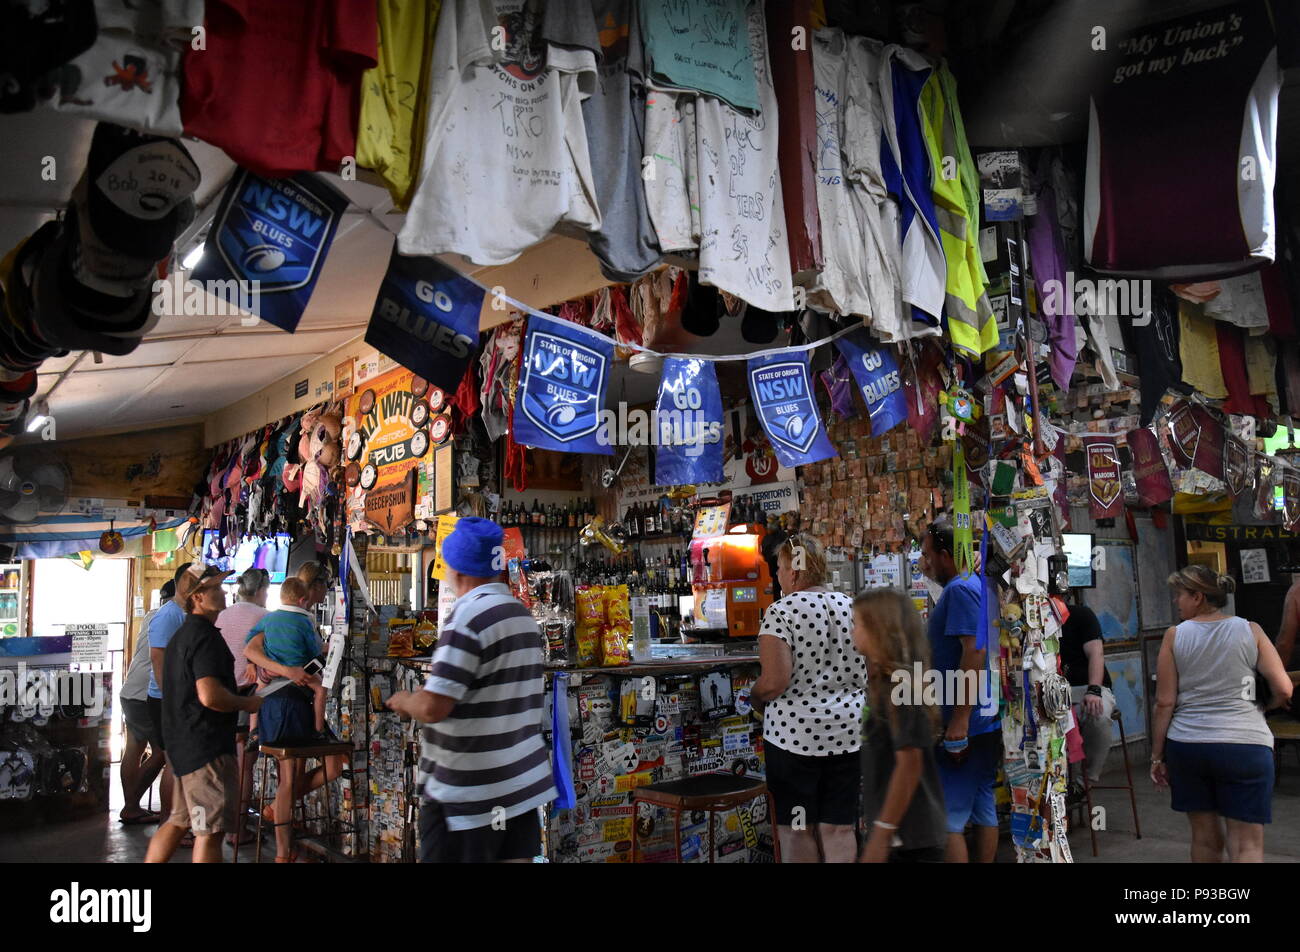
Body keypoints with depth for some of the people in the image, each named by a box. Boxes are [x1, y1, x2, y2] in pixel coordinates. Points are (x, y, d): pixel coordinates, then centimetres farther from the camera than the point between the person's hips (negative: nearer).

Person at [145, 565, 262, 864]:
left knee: (179, 820, 19)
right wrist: (247, 703, -12)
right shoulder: (205, 636, -17)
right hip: (207, 747, -10)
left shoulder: (182, 635, 16)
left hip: (183, 743, 10)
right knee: (211, 828, -5)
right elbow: (210, 695, -28)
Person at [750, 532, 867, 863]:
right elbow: (870, 674, 10)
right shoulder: (853, 608, 5)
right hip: (848, 731, 5)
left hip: (795, 733, -5)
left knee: (797, 829, 8)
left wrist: (754, 695, 0)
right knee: (839, 828, 12)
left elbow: (774, 682, -20)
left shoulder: (781, 612, -12)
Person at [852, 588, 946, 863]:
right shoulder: (889, 681, 9)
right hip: (903, 832, 9)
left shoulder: (898, 683, -18)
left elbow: (910, 764, -22)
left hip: (907, 837, -9)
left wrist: (881, 835, -21)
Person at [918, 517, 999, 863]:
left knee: (945, 820, -5)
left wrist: (960, 719, -25)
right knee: (983, 808, 15)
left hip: (965, 726, -11)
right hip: (988, 721, 11)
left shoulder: (960, 588, -16)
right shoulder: (978, 584, 15)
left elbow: (974, 650, -24)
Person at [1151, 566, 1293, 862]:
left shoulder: (1174, 636, 0)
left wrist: (1157, 755, 6)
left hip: (1186, 747, 1)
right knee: (1247, 845, 2)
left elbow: (1165, 702, -2)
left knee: (1205, 839, 13)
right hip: (1243, 745, -1)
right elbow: (1284, 690, -3)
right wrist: (1259, 705, 19)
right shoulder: (1250, 630, 1)